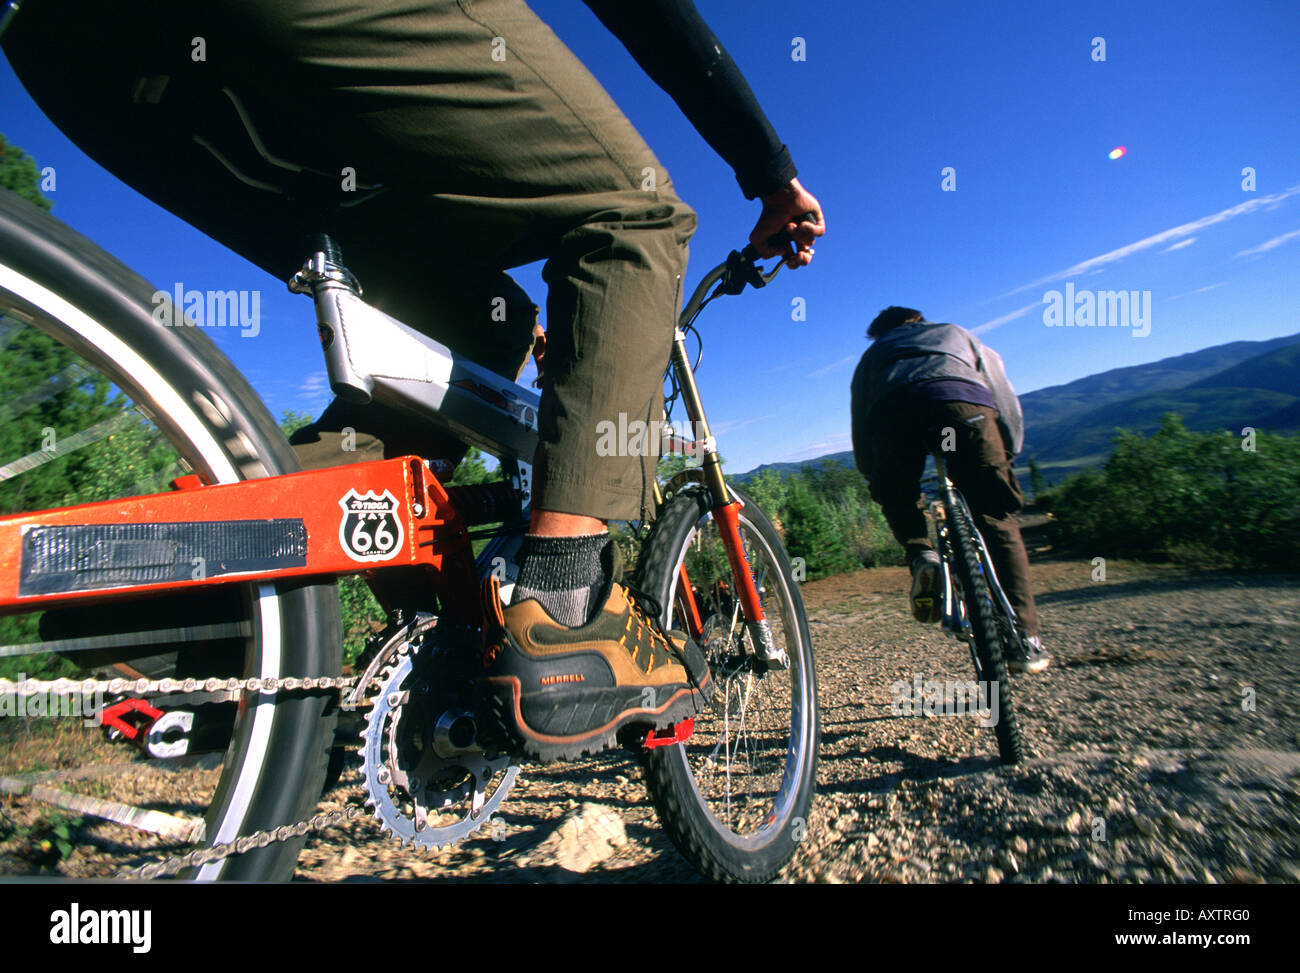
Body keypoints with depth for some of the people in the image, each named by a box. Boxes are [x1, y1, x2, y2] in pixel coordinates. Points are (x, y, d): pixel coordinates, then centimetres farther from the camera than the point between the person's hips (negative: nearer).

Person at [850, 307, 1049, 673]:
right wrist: (1005, 459, 42)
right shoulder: (959, 334, 42)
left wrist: (880, 483, 37)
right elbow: (1007, 402, 34)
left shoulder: (873, 353, 40)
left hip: (892, 413, 0)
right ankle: (1024, 638, 1)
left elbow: (861, 439, 30)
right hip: (964, 403, 0)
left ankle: (922, 555, -2)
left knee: (899, 503, 26)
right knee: (997, 520, 7)